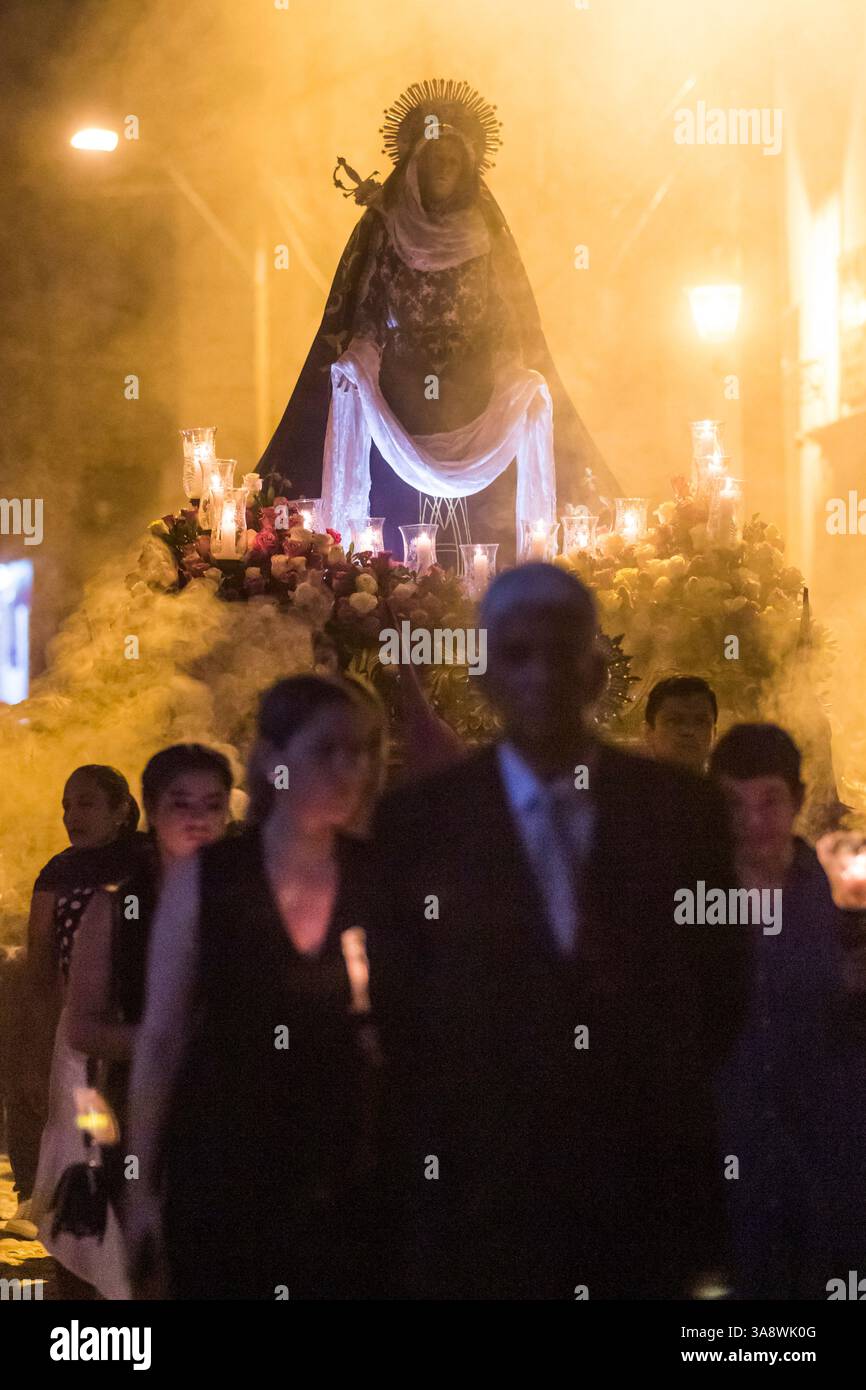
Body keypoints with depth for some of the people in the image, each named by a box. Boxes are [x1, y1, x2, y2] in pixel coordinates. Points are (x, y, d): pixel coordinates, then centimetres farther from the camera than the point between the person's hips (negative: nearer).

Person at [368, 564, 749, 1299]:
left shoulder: (684, 807, 1)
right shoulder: (417, 821, -2)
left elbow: (722, 986, 10)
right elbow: (395, 1011, 3)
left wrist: (664, 1094, 3)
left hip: (651, 1188, 1)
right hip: (479, 1194, -1)